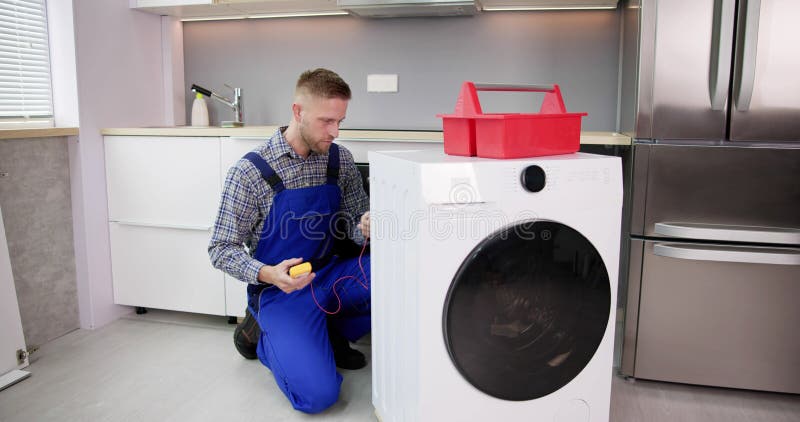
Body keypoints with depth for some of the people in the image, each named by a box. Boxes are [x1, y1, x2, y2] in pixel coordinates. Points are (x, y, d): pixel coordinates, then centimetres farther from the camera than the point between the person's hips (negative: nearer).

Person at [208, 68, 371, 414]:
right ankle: (263, 334, 10)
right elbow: (222, 250, -9)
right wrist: (267, 274, -28)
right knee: (318, 394, -21)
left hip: (330, 274, 5)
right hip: (281, 288, -5)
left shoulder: (340, 159, -1)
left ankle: (333, 333, 6)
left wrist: (365, 227, -18)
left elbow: (354, 224, 7)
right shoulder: (250, 172, -14)